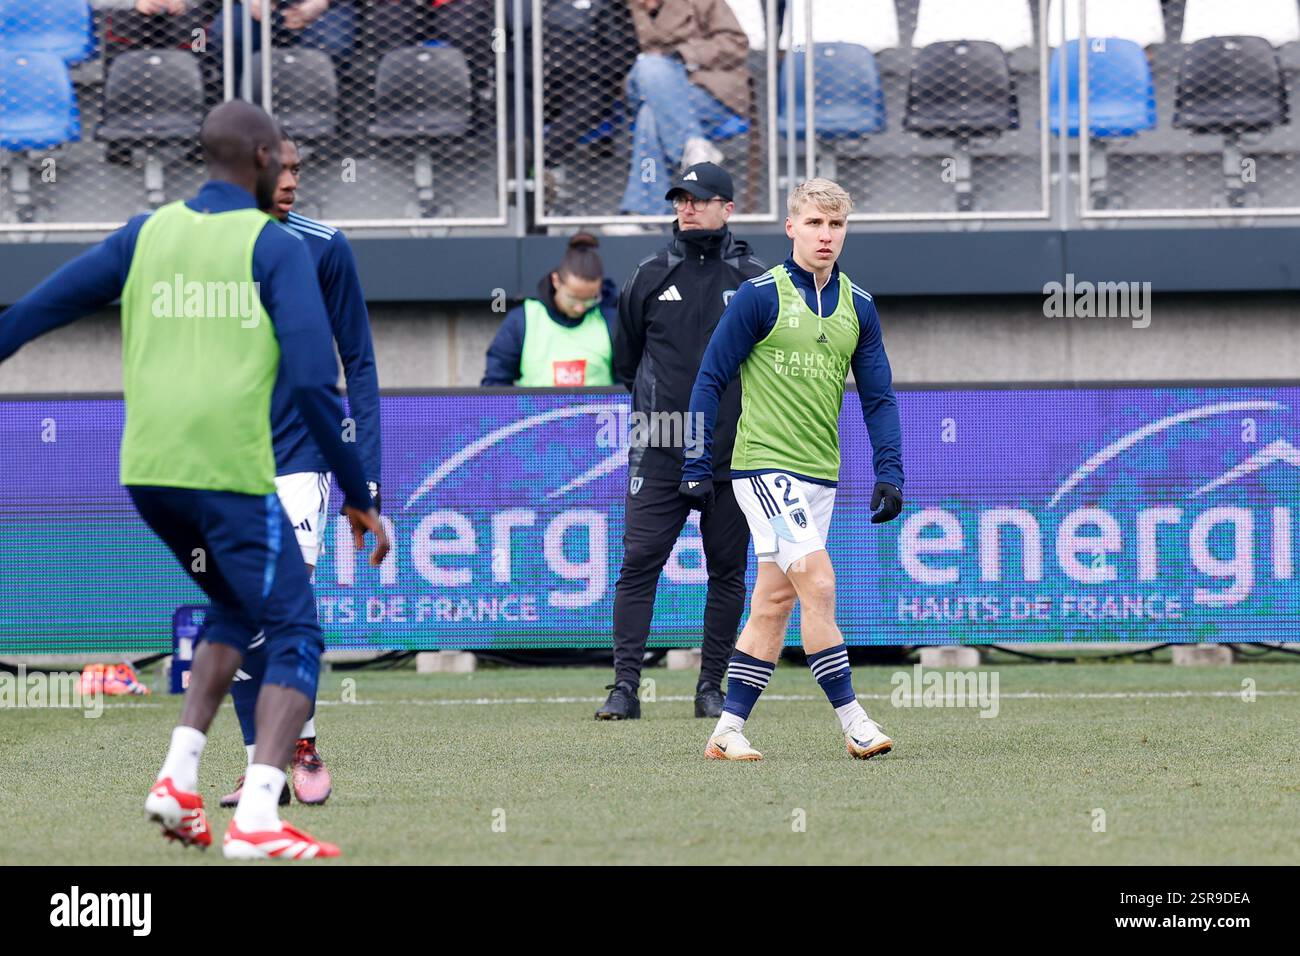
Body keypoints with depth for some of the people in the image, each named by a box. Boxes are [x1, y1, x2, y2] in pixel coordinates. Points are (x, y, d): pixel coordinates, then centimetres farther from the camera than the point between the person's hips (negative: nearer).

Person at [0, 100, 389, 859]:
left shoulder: (147, 235, 13)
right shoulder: (276, 248, -1)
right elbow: (314, 381, -9)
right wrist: (359, 497, -3)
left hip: (146, 473, 6)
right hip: (231, 472, -6)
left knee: (237, 609, 26)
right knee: (296, 636, 2)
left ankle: (180, 778, 12)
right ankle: (258, 818, -13)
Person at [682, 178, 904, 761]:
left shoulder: (857, 307, 8)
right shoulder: (760, 296, -7)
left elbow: (878, 396, 12)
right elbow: (710, 379, -4)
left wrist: (889, 473, 1)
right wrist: (696, 468, -6)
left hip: (820, 473, 6)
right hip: (765, 465, -6)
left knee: (774, 601, 7)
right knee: (818, 583, -16)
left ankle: (727, 731, 13)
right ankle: (854, 723, -13)